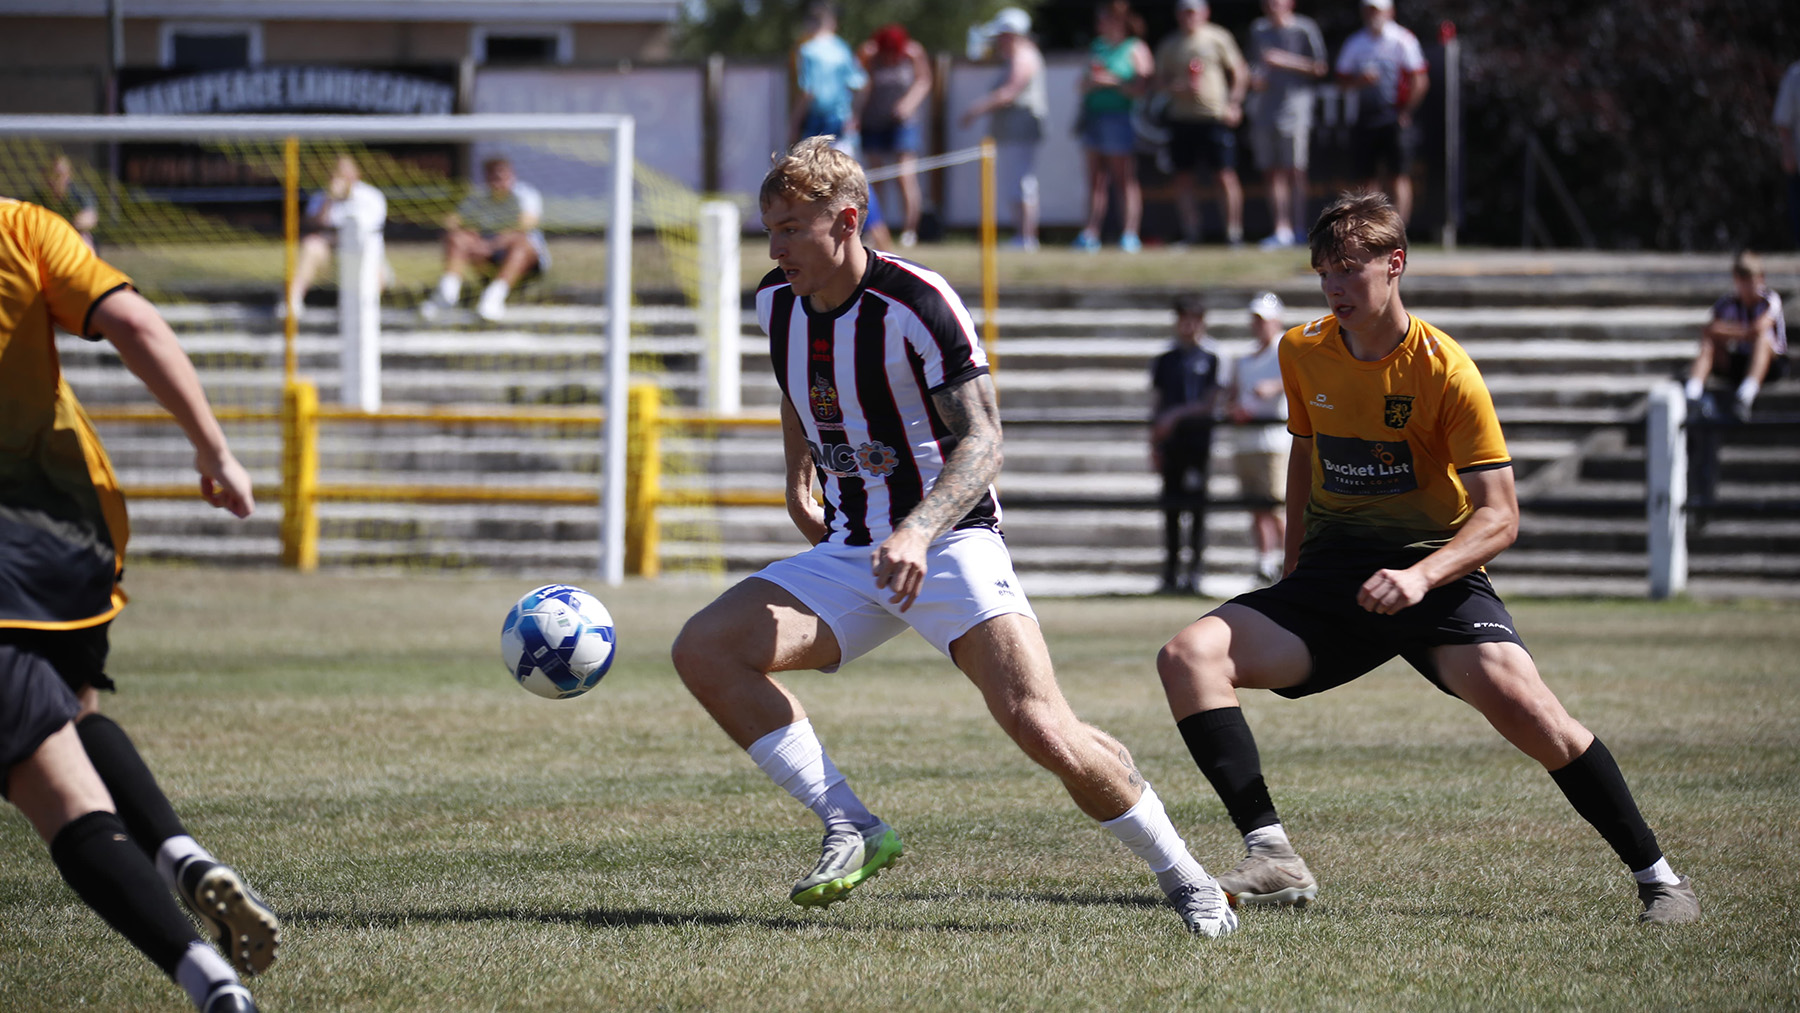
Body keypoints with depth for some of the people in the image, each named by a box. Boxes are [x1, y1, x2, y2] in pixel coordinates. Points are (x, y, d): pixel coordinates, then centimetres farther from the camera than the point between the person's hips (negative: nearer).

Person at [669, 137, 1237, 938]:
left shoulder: (917, 303, -18)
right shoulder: (776, 301, 2)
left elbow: (981, 442, -20)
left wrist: (918, 531, -33)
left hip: (950, 543, -6)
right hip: (850, 555, 7)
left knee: (1042, 729, -22)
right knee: (703, 650, -14)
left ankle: (1182, 875, -1)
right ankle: (850, 830, -8)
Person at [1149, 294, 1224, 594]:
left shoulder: (1211, 360, 3)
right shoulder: (1165, 362, 13)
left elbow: (1209, 404, -4)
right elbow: (1156, 406, 13)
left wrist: (1176, 415, -12)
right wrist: (1154, 447, 8)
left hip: (1199, 443, -3)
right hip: (1171, 444, 3)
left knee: (1197, 509, -5)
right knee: (1171, 511, 4)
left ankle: (1194, 572, -3)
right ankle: (1171, 573, 7)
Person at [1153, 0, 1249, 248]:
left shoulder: (1218, 38, 4)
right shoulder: (1169, 46, 11)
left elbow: (1240, 73, 6)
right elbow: (1160, 81, 11)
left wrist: (1234, 104, -4)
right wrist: (1177, 88, -10)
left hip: (1216, 117, -3)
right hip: (1181, 118, 3)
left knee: (1225, 175, -6)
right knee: (1184, 177, 2)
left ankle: (1234, 230, -4)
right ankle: (1189, 230, 7)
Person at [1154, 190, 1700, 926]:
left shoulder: (1444, 371, -13)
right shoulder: (1302, 352, 4)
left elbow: (1499, 515, -15)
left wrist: (1421, 576, -31)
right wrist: (1294, 571, 22)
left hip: (1437, 575, -5)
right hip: (1332, 577, 5)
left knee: (1514, 697, -31)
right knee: (1188, 657, -17)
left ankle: (1656, 877, -16)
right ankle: (1272, 859, -22)